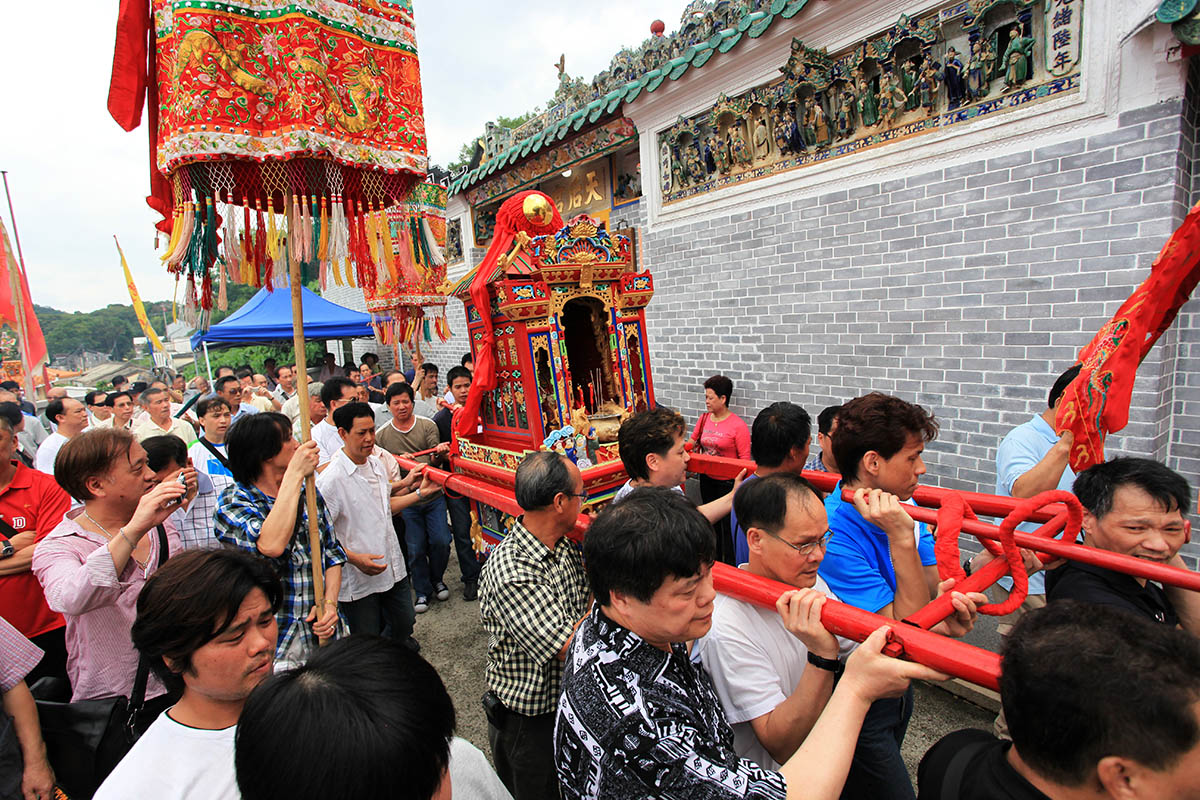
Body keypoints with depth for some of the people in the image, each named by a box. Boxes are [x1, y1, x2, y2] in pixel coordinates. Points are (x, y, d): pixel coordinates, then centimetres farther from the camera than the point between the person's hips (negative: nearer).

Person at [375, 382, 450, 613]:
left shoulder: (427, 425, 1)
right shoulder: (381, 435, 3)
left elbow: (436, 455, -8)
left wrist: (440, 451, -31)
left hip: (433, 496, 0)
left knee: (441, 541, -1)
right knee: (415, 549, 3)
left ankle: (436, 580, 27)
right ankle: (422, 592, 23)